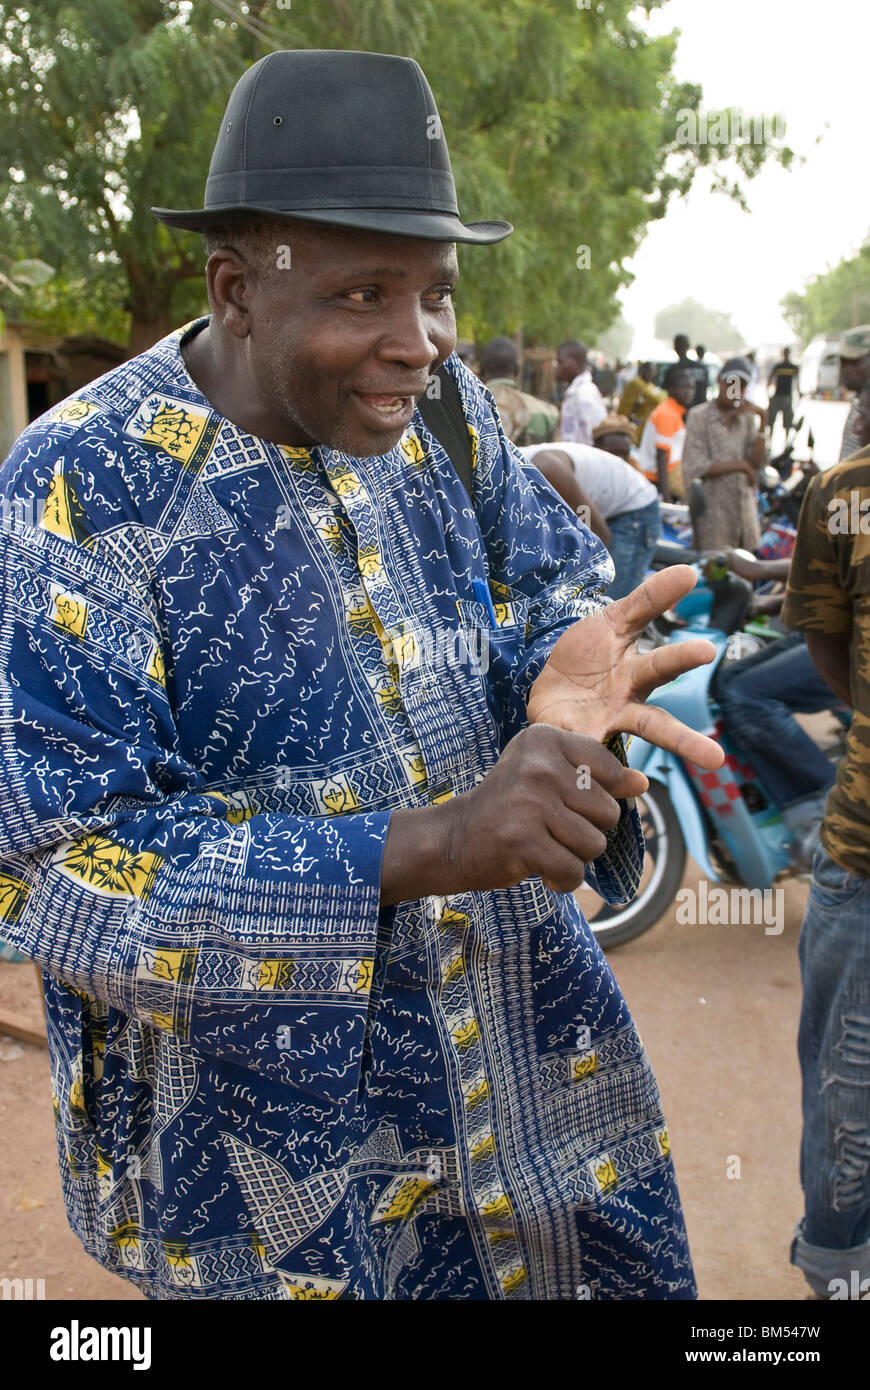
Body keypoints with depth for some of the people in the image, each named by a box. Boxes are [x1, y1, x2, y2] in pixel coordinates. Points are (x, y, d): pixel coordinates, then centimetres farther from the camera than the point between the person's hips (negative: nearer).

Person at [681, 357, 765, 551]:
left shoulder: (746, 417, 11)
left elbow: (756, 463, 4)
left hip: (744, 505, 5)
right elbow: (697, 468, -13)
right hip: (712, 511, -5)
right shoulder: (699, 416, -4)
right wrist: (740, 465, -10)